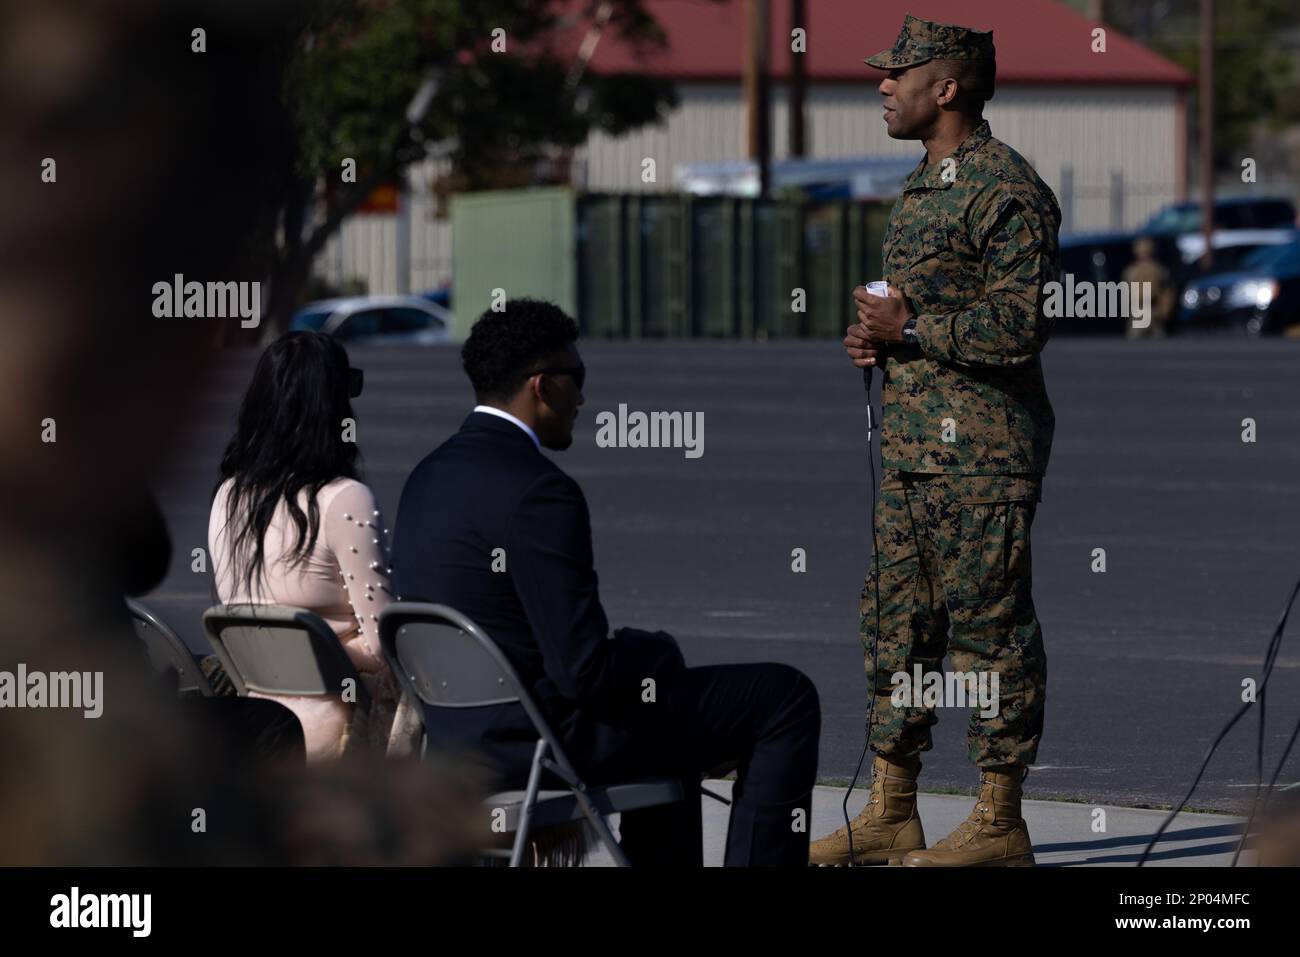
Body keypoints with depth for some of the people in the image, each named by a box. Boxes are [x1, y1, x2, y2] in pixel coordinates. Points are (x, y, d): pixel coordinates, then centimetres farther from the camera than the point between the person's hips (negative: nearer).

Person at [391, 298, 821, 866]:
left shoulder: (429, 477, 8)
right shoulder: (536, 491, -20)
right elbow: (585, 670, -22)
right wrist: (656, 656, 0)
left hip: (456, 737, 10)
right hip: (536, 744, -9)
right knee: (785, 698, 0)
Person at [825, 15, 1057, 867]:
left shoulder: (1007, 190, -13)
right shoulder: (923, 187, 19)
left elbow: (1024, 323, -20)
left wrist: (908, 329, -15)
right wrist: (876, 335, 10)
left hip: (981, 450, -10)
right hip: (913, 446, 10)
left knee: (991, 630, -5)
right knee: (898, 626, 11)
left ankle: (1001, 823, 0)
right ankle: (891, 817, 17)